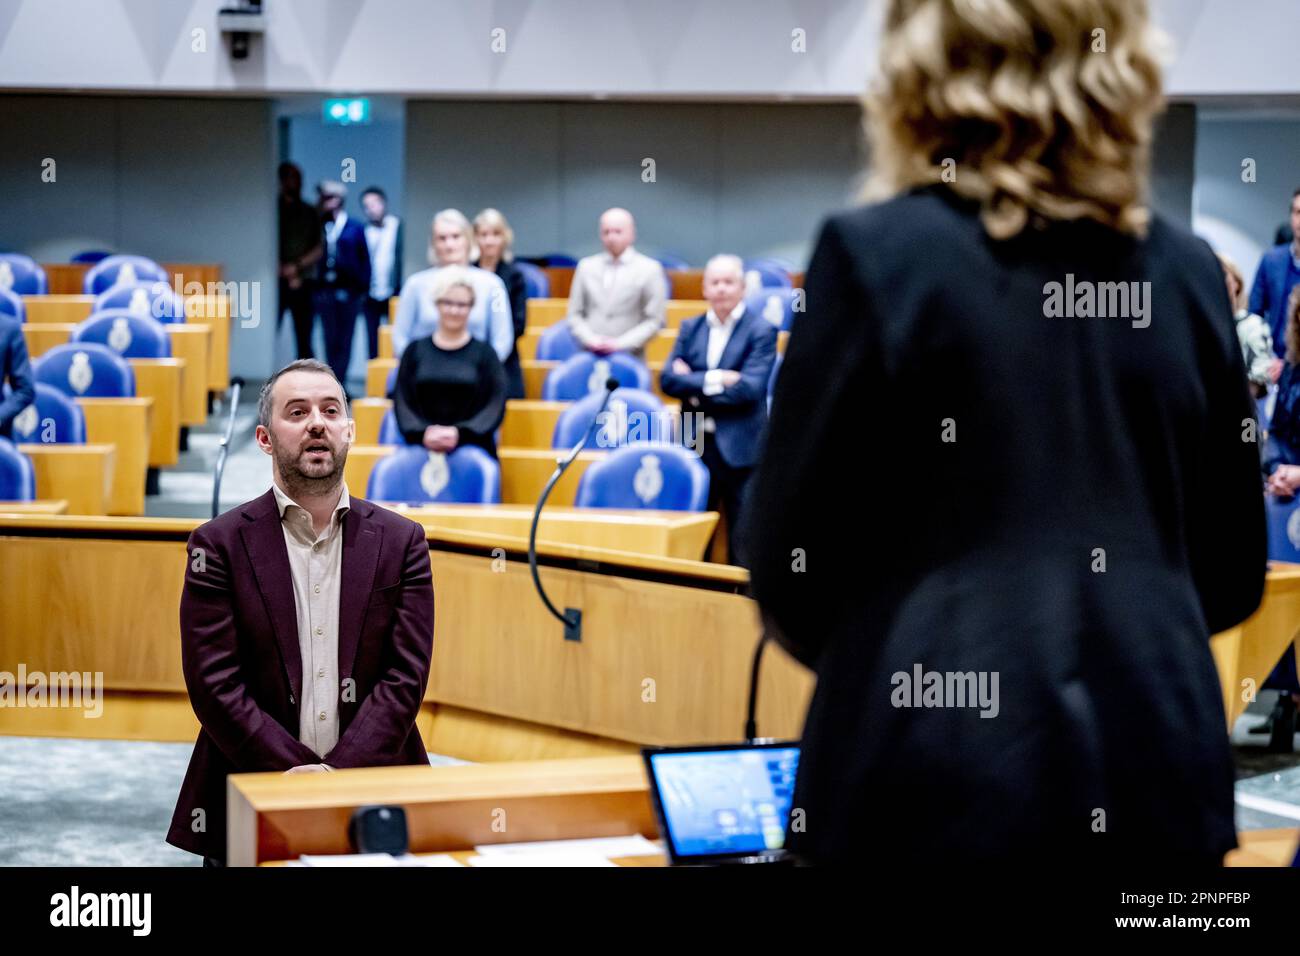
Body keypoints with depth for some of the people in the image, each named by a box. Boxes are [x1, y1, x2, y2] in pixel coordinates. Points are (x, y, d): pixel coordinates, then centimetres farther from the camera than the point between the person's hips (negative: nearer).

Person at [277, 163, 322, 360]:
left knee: (304, 339, 0)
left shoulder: (309, 213, 13)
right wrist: (287, 275, -6)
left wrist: (297, 266, -6)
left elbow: (319, 250, 9)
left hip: (302, 283, 2)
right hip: (277, 283, -2)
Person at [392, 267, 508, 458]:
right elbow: (401, 402, 8)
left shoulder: (484, 353, 10)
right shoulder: (415, 351, 14)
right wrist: (423, 433, -12)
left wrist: (460, 433, -14)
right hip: (421, 446, 1)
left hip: (471, 445, -1)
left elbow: (496, 405, 2)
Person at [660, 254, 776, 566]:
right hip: (694, 445, 4)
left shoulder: (761, 331, -2)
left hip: (740, 449, -4)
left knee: (743, 546, -2)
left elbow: (749, 388, -14)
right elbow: (668, 379, 0)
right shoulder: (690, 328, 12)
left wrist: (695, 385, -10)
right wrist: (715, 379, -14)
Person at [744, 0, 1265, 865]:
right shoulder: (1187, 271, 4)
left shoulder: (880, 253, -8)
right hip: (1156, 770, 4)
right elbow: (1232, 571, 11)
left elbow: (794, 562, -4)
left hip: (943, 773, -4)